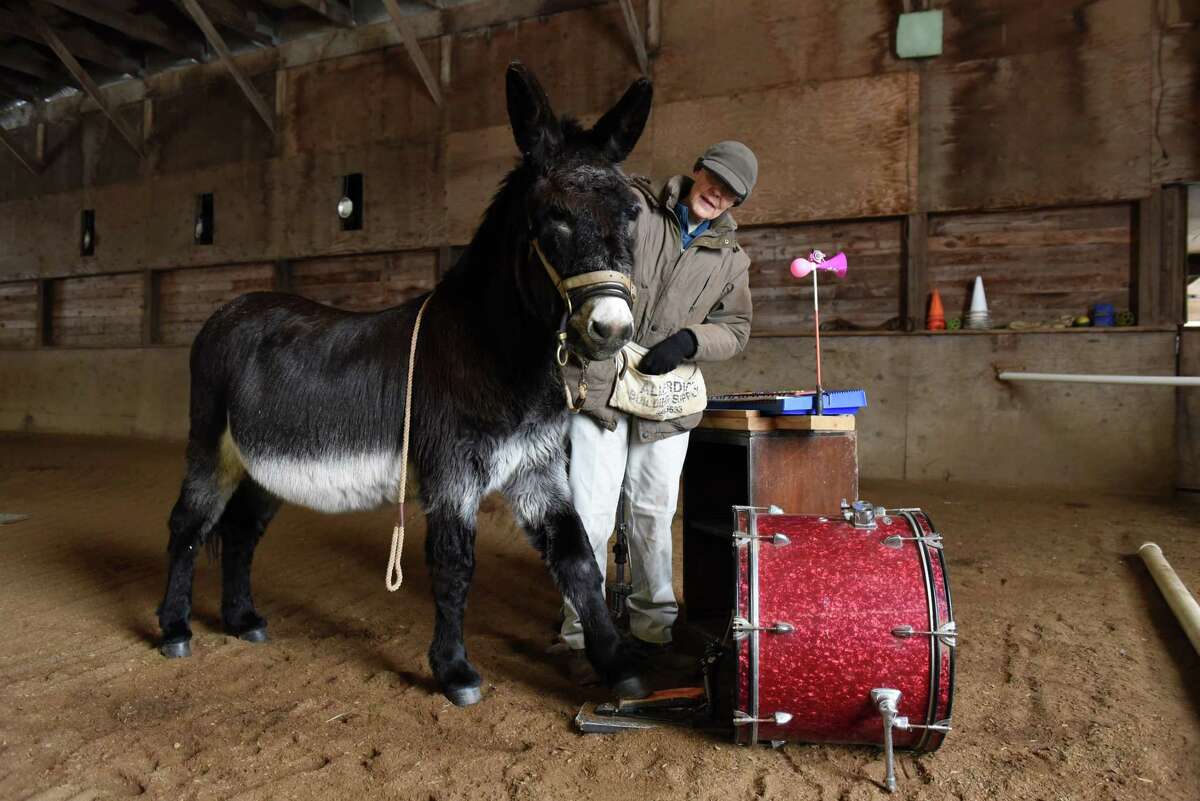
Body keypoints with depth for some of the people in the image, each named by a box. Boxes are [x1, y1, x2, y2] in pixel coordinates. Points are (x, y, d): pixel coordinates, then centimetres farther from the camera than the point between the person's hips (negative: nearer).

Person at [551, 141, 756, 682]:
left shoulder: (731, 259, 12)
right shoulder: (631, 206, 1)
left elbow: (736, 328, 13)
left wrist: (689, 341, -7)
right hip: (598, 381, -3)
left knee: (655, 514, 12)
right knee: (591, 514, -5)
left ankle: (653, 627, 28)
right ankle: (580, 635, 11)